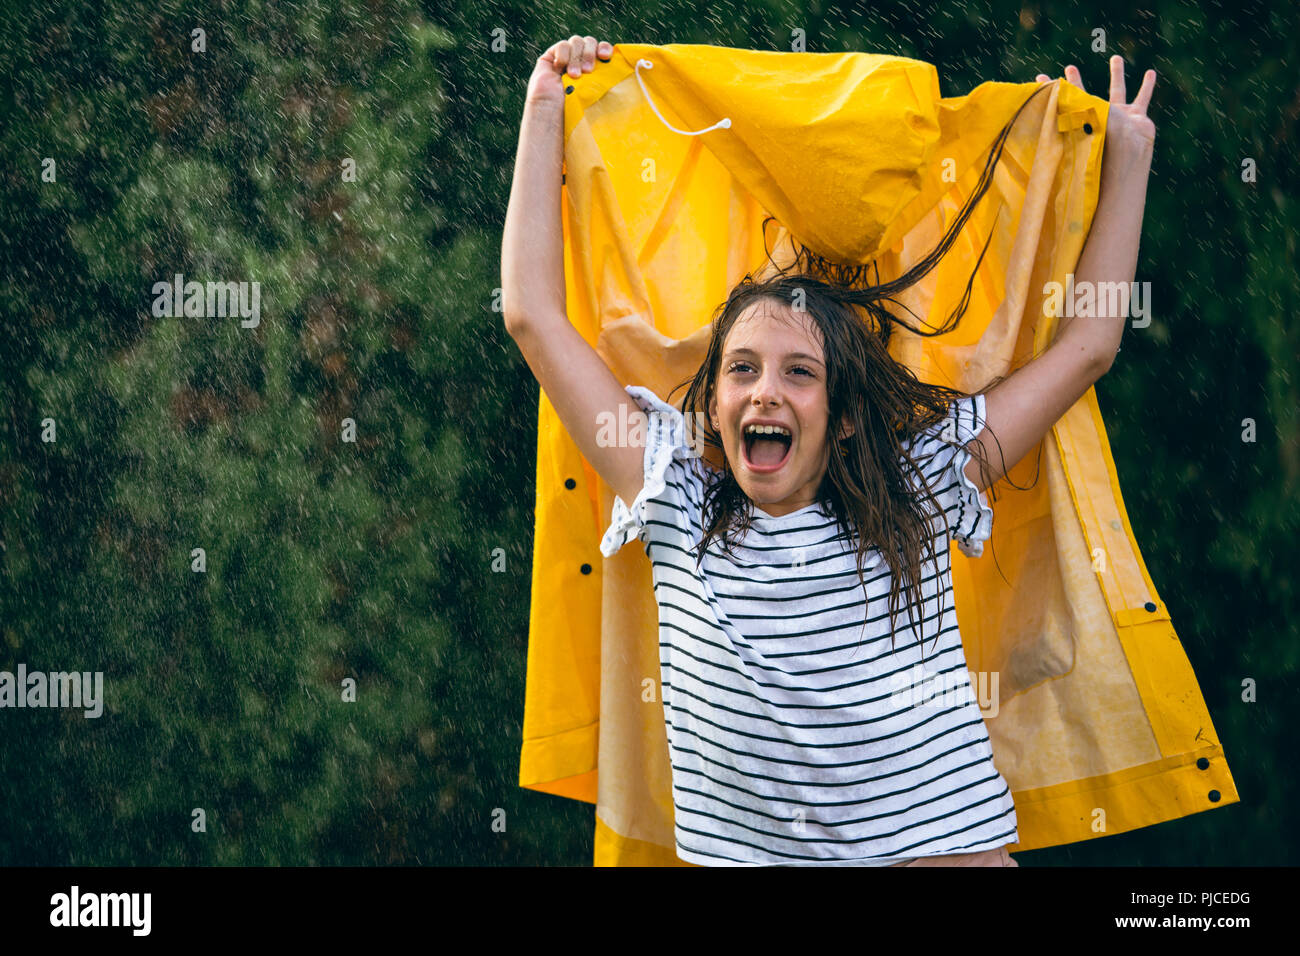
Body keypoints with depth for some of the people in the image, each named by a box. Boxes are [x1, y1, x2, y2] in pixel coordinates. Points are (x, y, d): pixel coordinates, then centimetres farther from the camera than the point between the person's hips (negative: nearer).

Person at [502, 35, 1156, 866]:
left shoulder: (912, 496, 5)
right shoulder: (681, 509, 5)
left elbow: (1087, 346, 12)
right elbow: (535, 317, 7)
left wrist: (1130, 150, 16)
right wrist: (544, 113, 11)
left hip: (947, 847, 0)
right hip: (741, 852, 1)